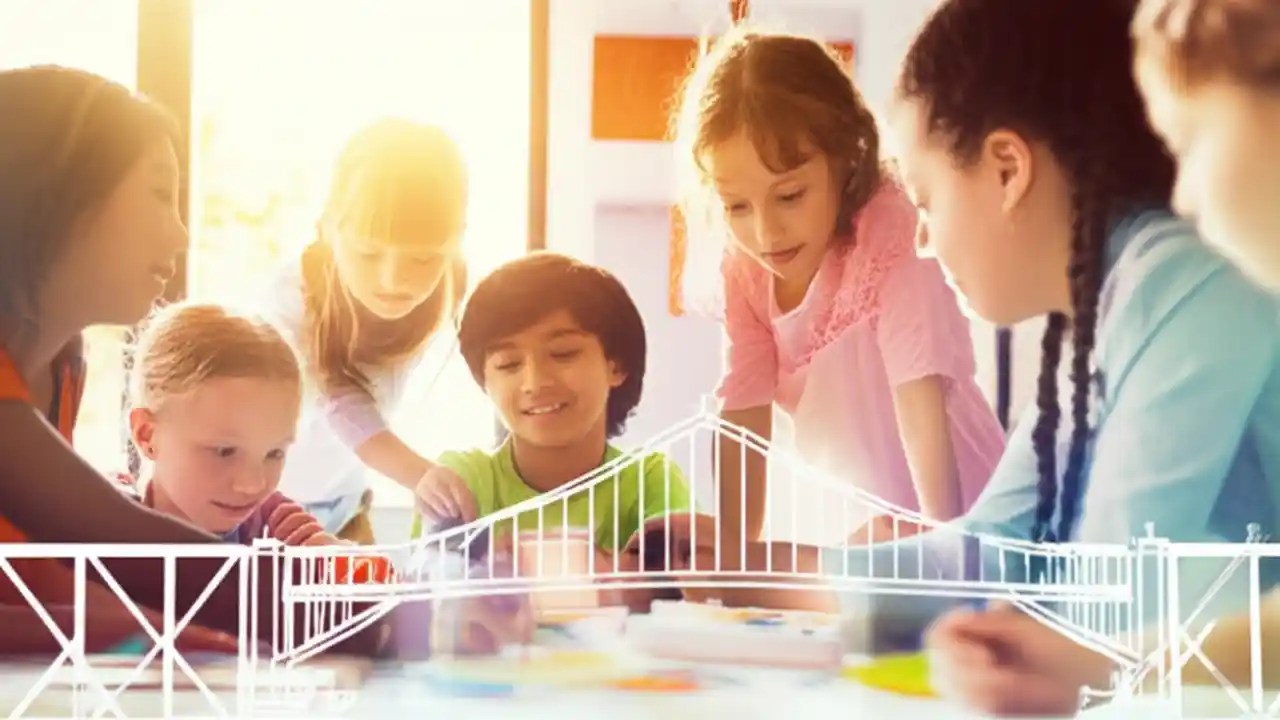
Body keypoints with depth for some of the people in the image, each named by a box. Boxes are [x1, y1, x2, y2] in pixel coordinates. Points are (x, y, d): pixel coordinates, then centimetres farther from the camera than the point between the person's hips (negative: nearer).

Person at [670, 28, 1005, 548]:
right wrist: (732, 547, -19)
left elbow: (920, 395, -26)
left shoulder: (890, 237, -19)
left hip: (956, 514, -4)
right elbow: (743, 417, -9)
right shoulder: (744, 271, -5)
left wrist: (938, 530, -34)